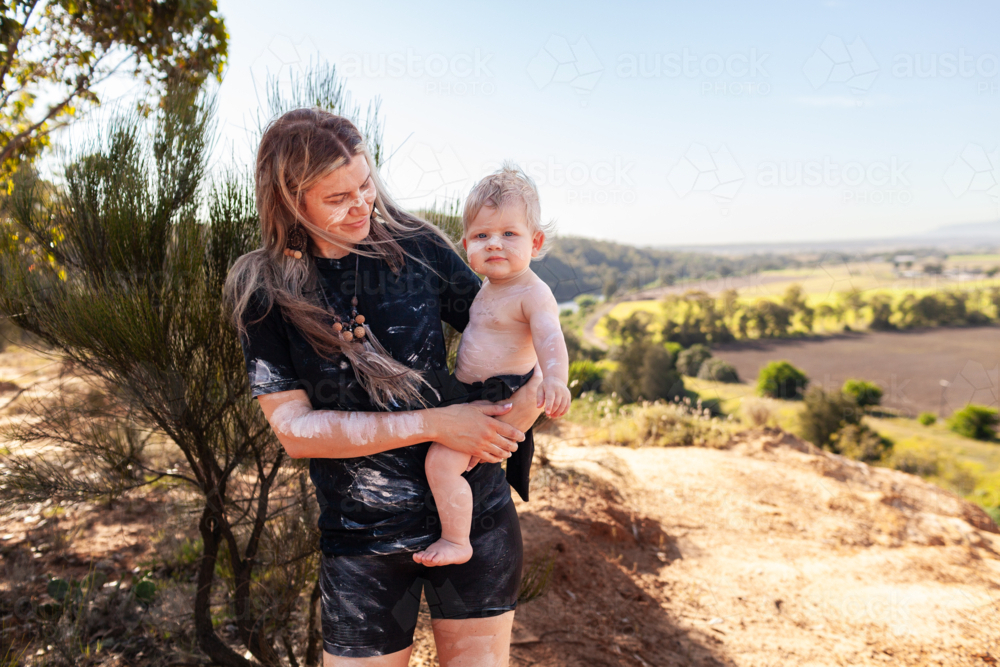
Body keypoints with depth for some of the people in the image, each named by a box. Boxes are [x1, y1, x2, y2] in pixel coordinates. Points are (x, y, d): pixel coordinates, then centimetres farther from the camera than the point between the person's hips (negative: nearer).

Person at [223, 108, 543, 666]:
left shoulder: (417, 247, -4)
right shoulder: (265, 291, -6)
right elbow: (294, 429, -12)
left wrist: (535, 391, -18)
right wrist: (435, 423, -20)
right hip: (362, 538, -1)